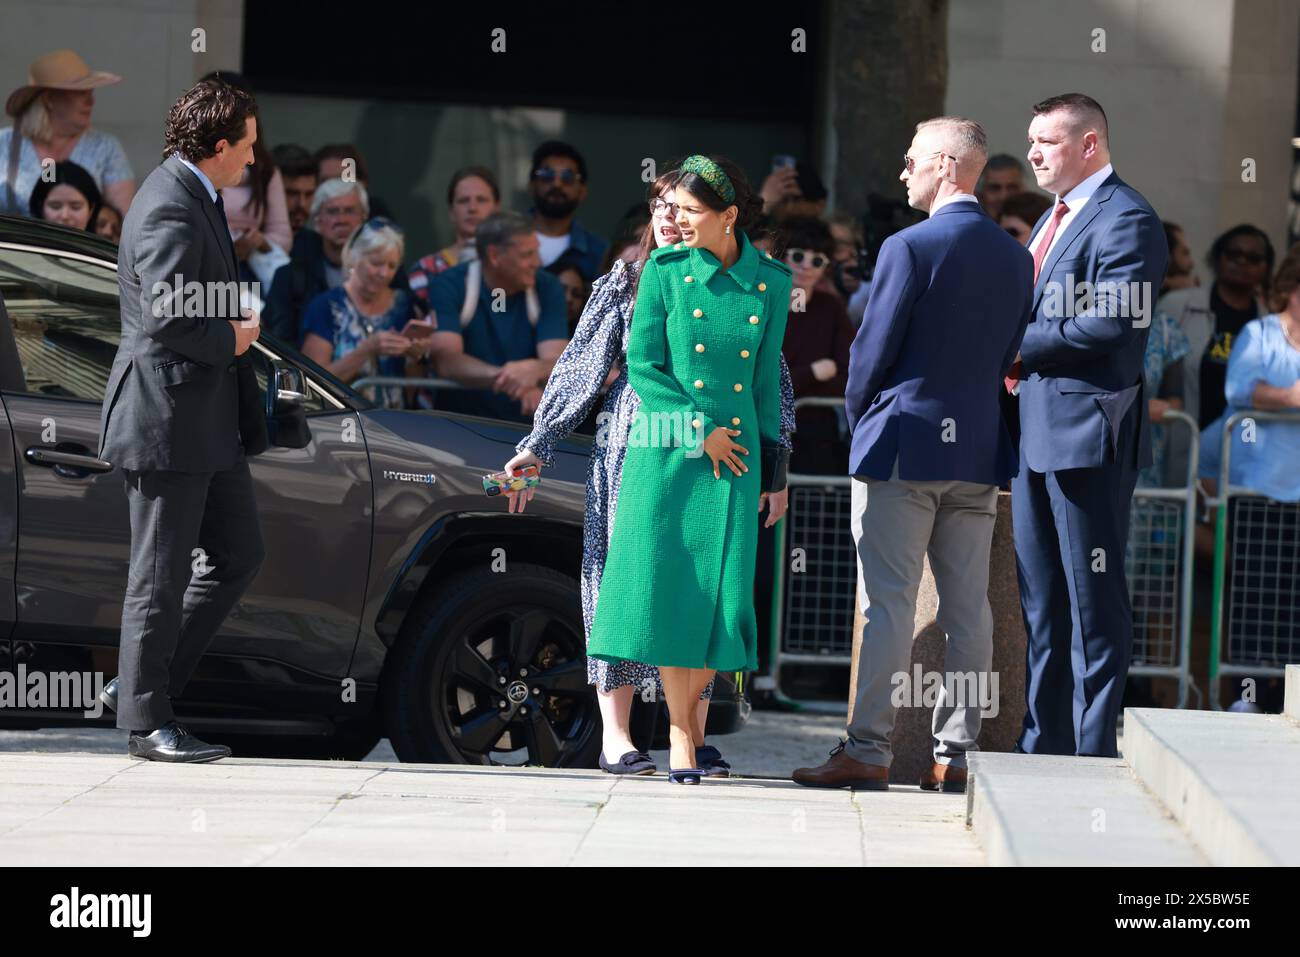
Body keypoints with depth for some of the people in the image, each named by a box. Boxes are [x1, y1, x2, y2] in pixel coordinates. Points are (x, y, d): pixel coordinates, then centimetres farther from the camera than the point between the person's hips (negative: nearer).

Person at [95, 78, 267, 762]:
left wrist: (236, 329, 10)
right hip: (166, 420, -10)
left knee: (239, 557, 13)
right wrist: (231, 340, -12)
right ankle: (146, 721, 6)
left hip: (209, 423, 11)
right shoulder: (170, 208, -18)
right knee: (162, 575, -2)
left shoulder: (195, 199, 15)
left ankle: (143, 684, 19)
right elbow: (167, 316, -27)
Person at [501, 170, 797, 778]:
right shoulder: (625, 281, 8)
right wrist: (537, 447, 7)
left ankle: (694, 738, 5)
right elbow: (579, 366, 10)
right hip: (631, 451, 0)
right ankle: (615, 737, -2)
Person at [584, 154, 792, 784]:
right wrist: (699, 430, -9)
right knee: (667, 582, -4)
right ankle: (679, 732, 4)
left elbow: (767, 377, 11)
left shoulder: (770, 281, 5)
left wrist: (773, 466, 11)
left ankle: (692, 706, 16)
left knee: (722, 585, -2)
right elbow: (641, 365, -2)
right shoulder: (665, 271, -1)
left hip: (735, 453, 2)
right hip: (666, 449, -1)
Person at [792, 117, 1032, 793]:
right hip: (978, 451, 6)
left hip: (903, 446, -6)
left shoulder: (909, 248, -12)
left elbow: (872, 350, -9)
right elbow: (1007, 355, 12)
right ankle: (955, 754, 8)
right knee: (968, 607, 7)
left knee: (888, 604, -5)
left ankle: (867, 750, -5)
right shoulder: (1014, 257, 7)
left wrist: (860, 417, 7)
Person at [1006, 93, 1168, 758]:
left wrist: (1019, 346, -13)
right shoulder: (1053, 220, 20)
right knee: (1040, 598, 14)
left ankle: (1095, 750, -2)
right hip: (1038, 430, 10)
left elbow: (1109, 324, -21)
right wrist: (1016, 357, 5)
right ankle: (1043, 745, 20)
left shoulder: (1126, 220, -12)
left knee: (1094, 601, -5)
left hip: (1089, 429, -10)